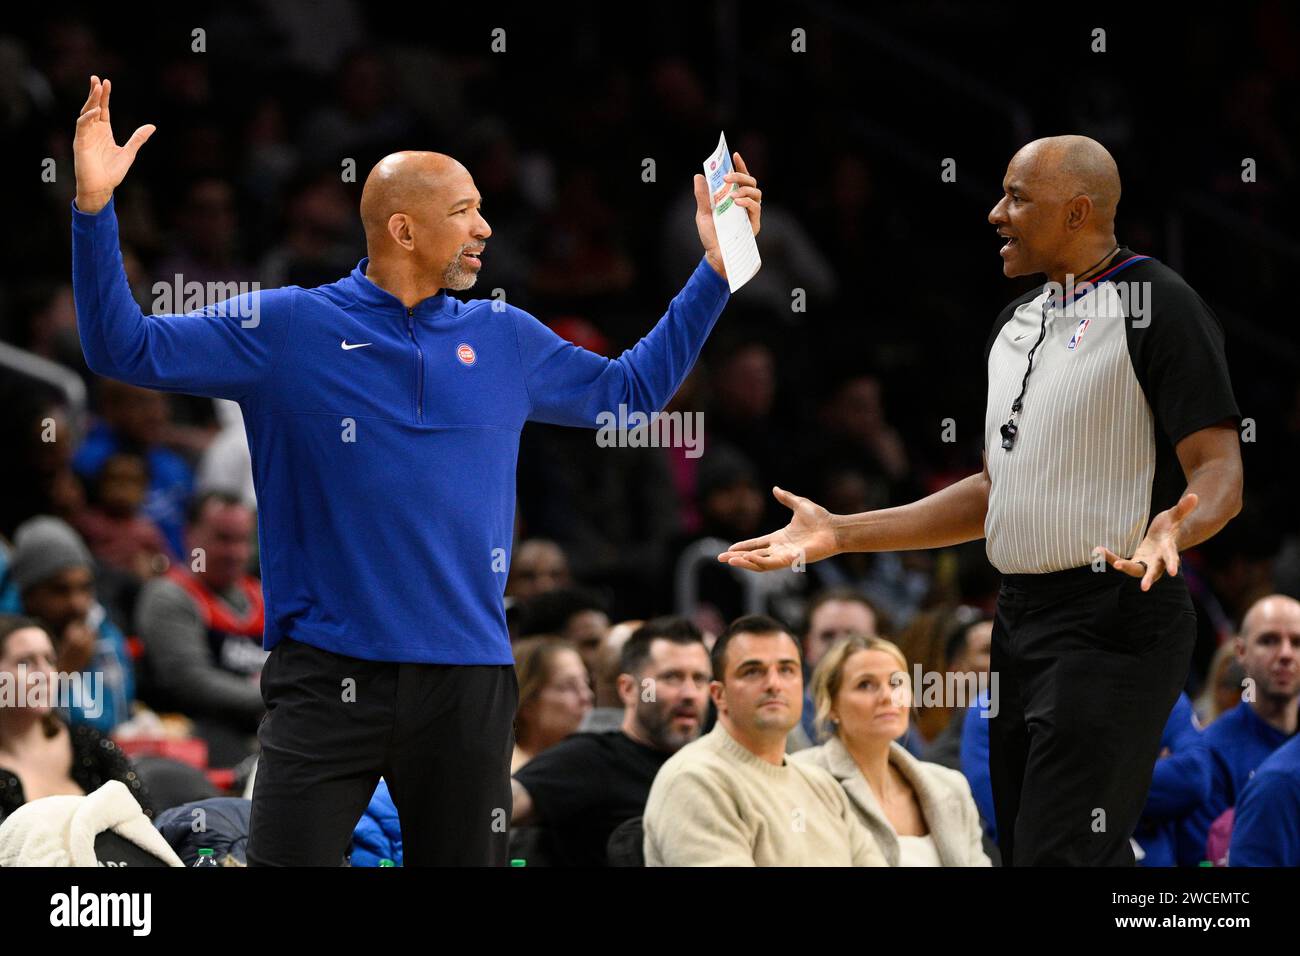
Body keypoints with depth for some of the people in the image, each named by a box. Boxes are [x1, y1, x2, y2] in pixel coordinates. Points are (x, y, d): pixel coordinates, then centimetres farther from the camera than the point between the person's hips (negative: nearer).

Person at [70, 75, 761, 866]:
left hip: (469, 680, 4)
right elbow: (125, 348, -1)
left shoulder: (506, 340, 13)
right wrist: (94, 207, -13)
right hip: (329, 675, -3)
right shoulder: (288, 328, 1)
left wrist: (717, 267, 22)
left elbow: (631, 388, 27)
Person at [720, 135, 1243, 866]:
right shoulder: (1015, 324, 17)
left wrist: (1173, 529, -37)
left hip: (1116, 620, -9)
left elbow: (1219, 473, -14)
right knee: (1022, 843, 10)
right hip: (1020, 614, 9)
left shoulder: (1159, 306, -9)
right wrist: (840, 533, 17)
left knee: (1058, 855, -17)